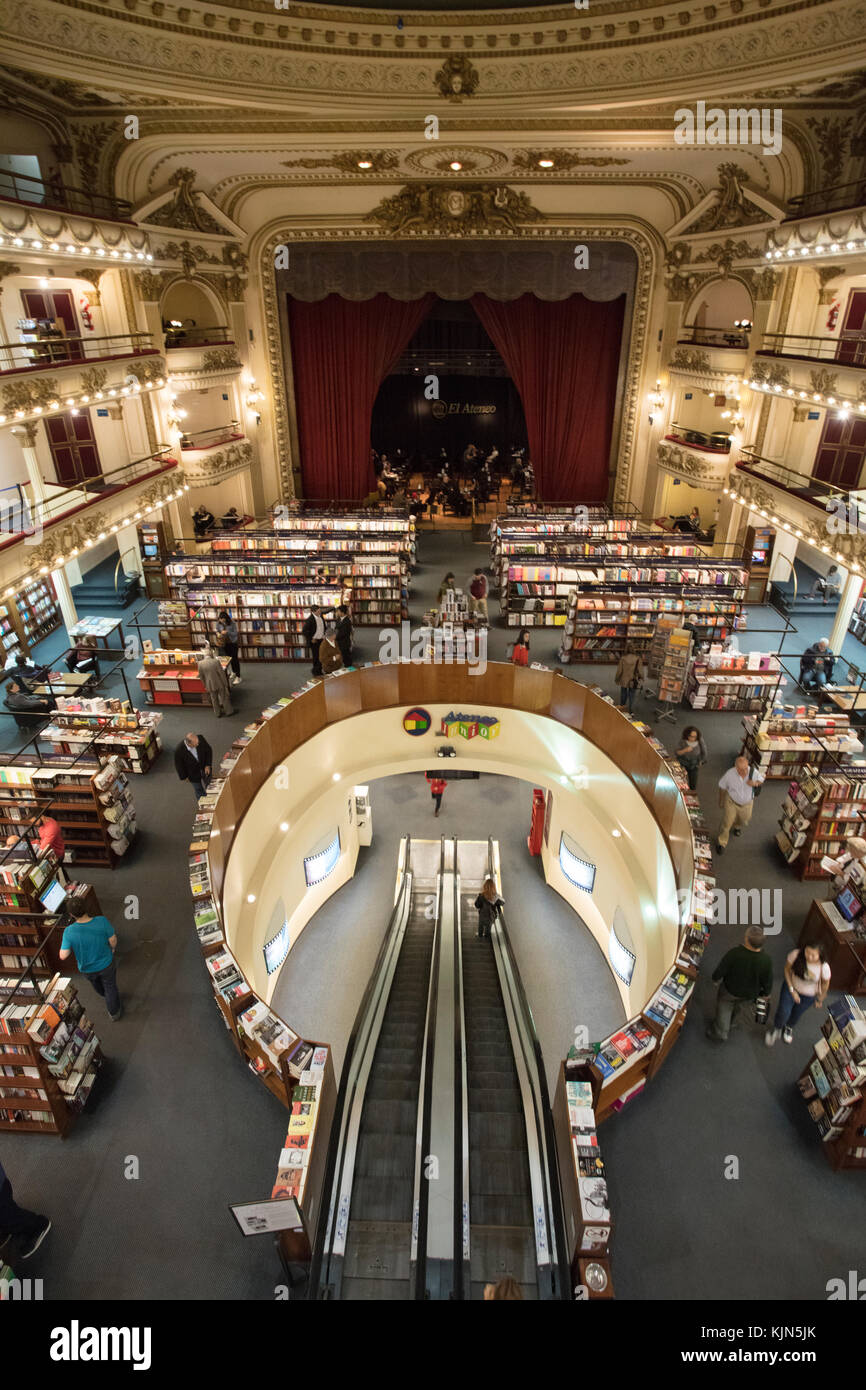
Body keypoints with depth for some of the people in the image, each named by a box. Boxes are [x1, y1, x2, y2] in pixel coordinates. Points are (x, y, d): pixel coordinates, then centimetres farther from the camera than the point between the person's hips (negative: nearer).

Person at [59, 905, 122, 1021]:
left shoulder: (69, 931, -31)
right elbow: (113, 941, -19)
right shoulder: (102, 921, -32)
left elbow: (63, 956, -26)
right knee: (110, 987, 26)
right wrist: (113, 948, 4)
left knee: (97, 985, 35)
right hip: (106, 964, -2)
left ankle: (105, 995, 65)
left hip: (87, 969, 2)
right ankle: (114, 1013, 46)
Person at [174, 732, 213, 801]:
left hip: (205, 770, 3)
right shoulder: (179, 751, -32)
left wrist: (208, 765, -14)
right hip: (194, 775, -3)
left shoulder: (200, 738, -27)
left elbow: (209, 750, -9)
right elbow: (179, 765, -14)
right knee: (199, 793, 17)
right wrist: (184, 777, -3)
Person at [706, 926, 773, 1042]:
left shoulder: (734, 953, -36)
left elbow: (719, 972, -23)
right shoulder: (766, 961, -30)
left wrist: (715, 977, 1)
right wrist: (765, 993, 8)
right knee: (735, 1006, 35)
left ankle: (720, 1033, 44)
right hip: (750, 995, 3)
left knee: (724, 1008, 26)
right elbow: (768, 982, -14)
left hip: (729, 990, -3)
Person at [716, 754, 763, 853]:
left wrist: (755, 783, -29)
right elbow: (722, 787, -11)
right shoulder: (730, 774, -30)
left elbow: (761, 780, -4)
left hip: (747, 803, 3)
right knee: (727, 822, 1)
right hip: (731, 802, -3)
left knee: (744, 819, 27)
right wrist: (721, 800, 2)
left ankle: (738, 826, 65)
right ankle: (721, 842, 23)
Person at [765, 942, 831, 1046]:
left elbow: (825, 984, -12)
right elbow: (787, 970, -14)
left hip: (808, 996, 1)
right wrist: (791, 990, -16)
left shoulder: (824, 967, -33)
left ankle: (789, 1027, 60)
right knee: (783, 1012, -5)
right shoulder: (795, 955, -33)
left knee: (797, 1014, 24)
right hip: (791, 987, -1)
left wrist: (820, 1000, 3)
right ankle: (776, 1029, 30)